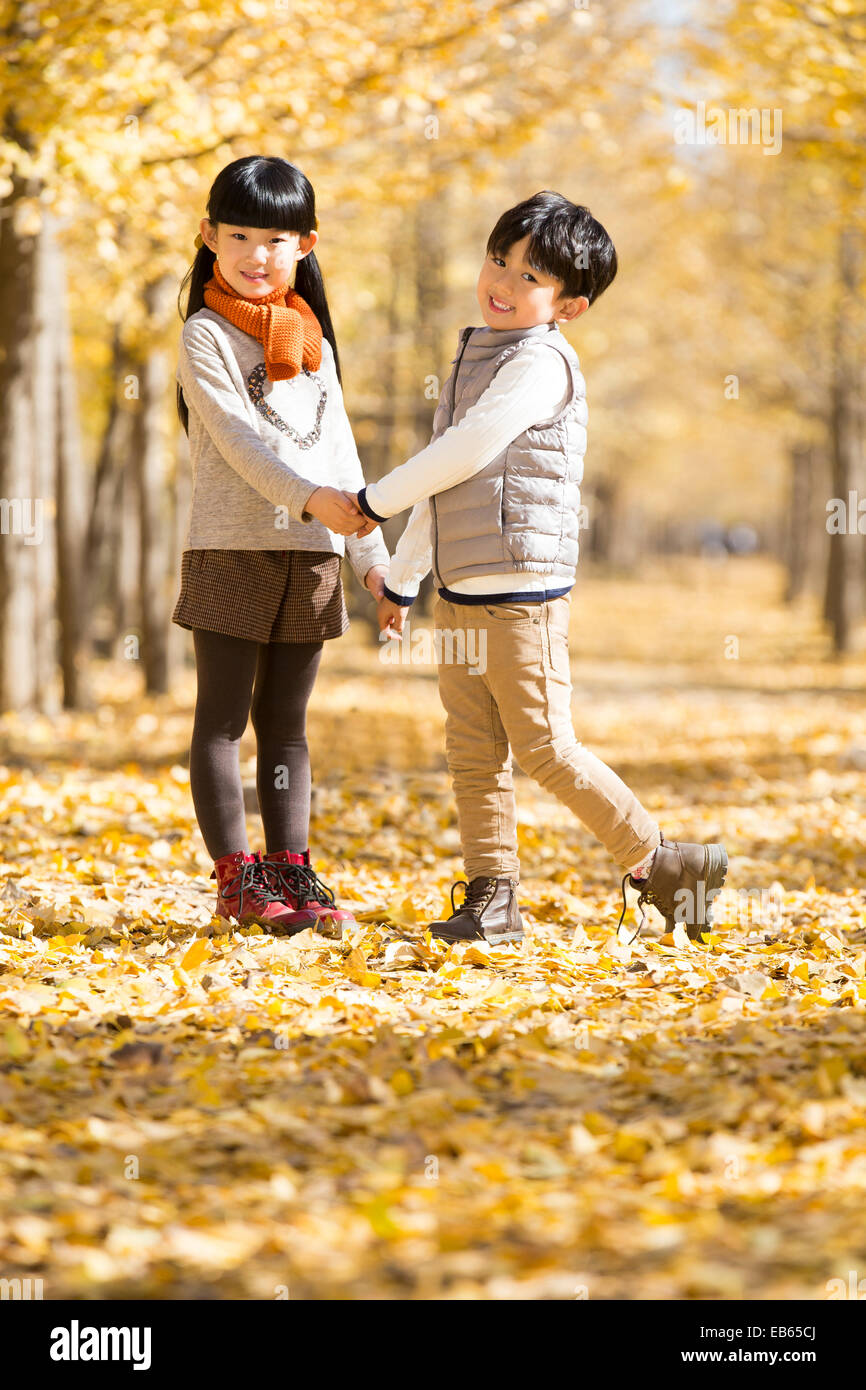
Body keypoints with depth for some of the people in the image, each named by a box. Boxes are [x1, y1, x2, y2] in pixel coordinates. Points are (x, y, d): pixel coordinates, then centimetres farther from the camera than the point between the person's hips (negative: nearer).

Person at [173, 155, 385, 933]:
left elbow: (338, 448, 17)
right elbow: (237, 437, -16)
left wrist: (371, 552, 14)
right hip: (232, 548, -5)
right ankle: (236, 876, 2)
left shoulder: (312, 340, 15)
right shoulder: (207, 336, -4)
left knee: (286, 721, 9)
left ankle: (290, 870, 11)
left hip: (311, 554, 6)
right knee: (223, 719, -1)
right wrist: (312, 496, -28)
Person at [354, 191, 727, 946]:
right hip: (461, 592, 9)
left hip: (522, 592, -9)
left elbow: (463, 453, -18)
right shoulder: (475, 356, 17)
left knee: (544, 747, -5)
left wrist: (374, 501, -7)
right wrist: (401, 578, 26)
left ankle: (661, 862, 8)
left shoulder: (542, 361, -12)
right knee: (473, 751, 7)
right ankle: (493, 899, 12)